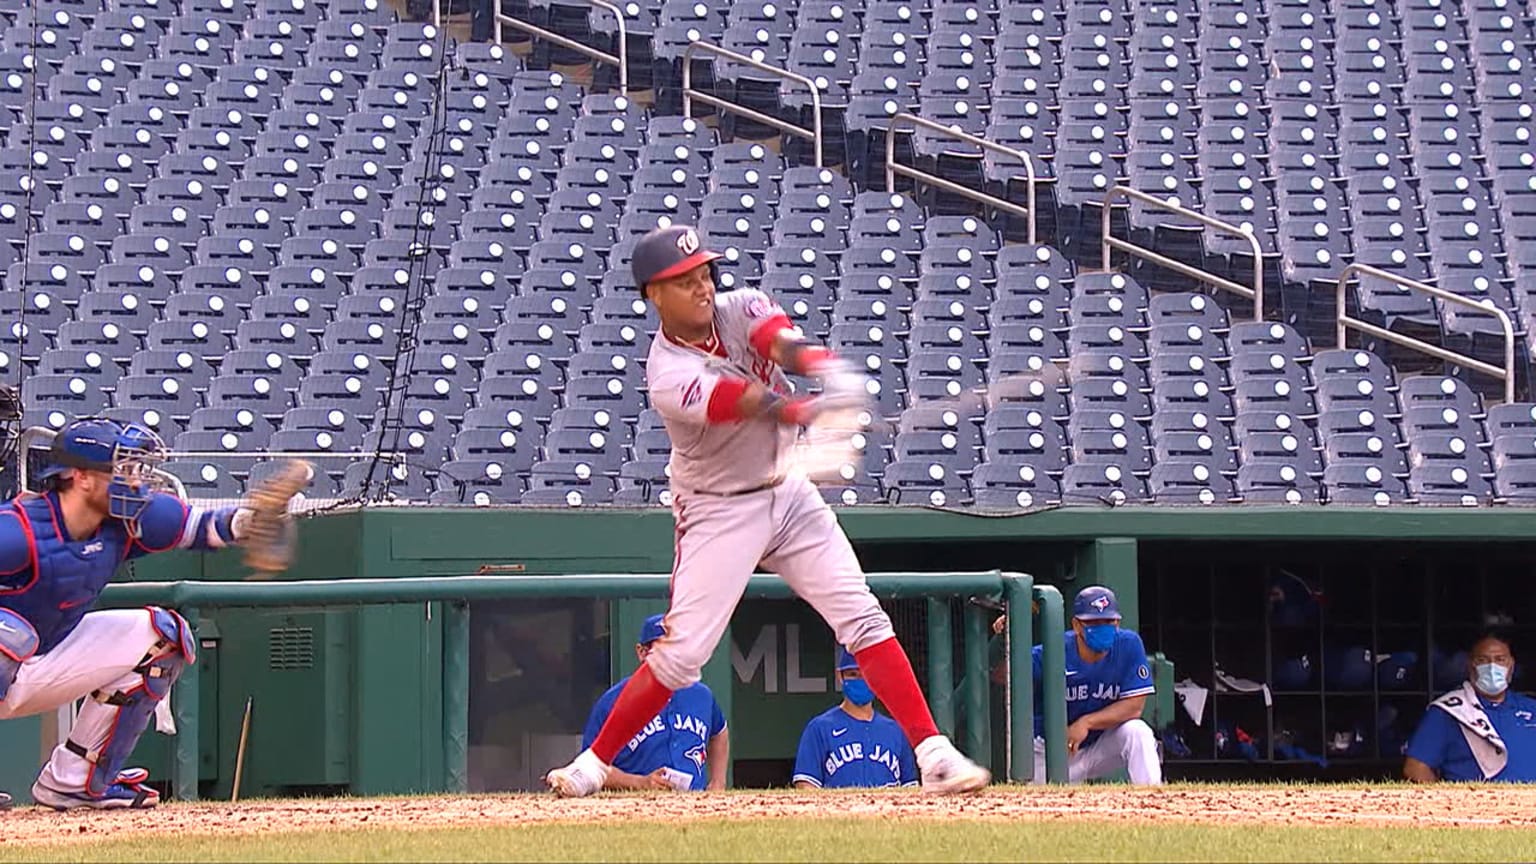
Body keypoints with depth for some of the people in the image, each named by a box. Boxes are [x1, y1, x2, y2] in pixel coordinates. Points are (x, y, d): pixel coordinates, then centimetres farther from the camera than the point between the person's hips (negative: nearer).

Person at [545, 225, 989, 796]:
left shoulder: (741, 310, -5)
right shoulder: (669, 377, -21)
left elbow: (782, 342, -28)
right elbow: (762, 405, -38)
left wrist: (827, 371, -50)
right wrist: (826, 405, -55)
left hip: (789, 492, 5)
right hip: (719, 512, -5)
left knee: (862, 617, -5)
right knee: (681, 652, -10)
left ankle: (934, 754, -7)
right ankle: (593, 764, 6)